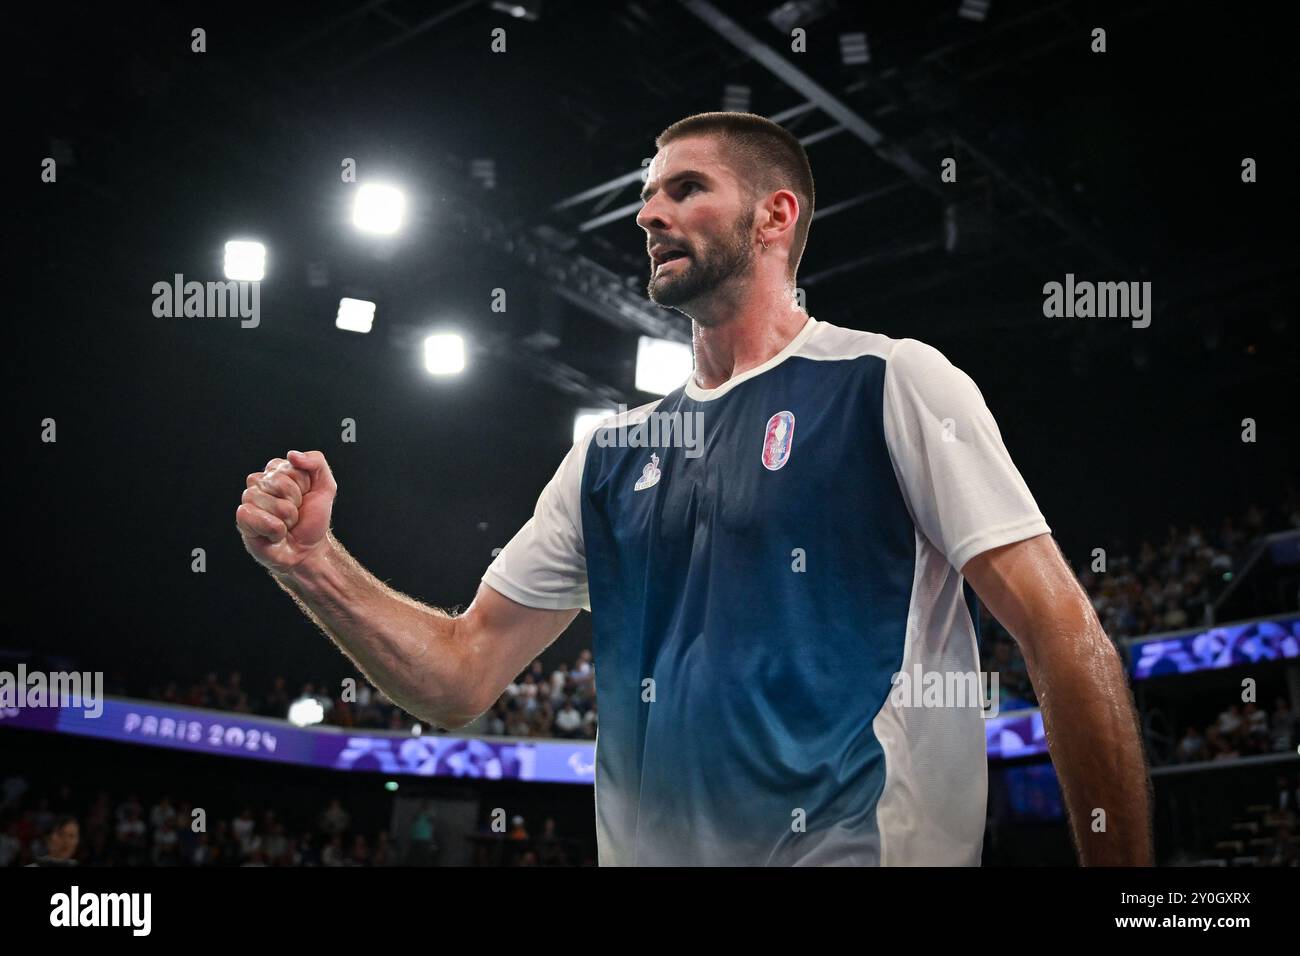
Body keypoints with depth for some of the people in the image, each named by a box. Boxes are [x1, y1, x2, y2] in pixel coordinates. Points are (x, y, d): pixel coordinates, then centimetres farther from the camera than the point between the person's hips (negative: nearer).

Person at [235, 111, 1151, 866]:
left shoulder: (892, 382, -5)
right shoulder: (611, 451, 10)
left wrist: (1120, 871, -15)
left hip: (862, 843, -5)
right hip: (645, 844, 5)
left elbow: (1066, 638, -10)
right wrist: (314, 564, -6)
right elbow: (461, 675, 9)